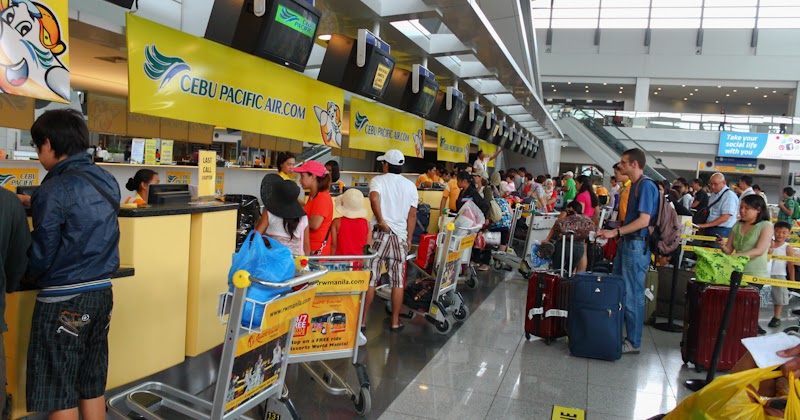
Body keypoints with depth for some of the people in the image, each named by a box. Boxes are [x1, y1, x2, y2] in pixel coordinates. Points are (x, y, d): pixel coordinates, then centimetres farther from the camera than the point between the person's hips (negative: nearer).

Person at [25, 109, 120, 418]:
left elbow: (41, 255, -12)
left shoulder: (55, 190, -16)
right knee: (92, 387, 16)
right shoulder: (107, 181, 5)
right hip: (101, 292, 7)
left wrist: (24, 274, 10)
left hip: (63, 300, -7)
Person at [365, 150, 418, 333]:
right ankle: (395, 322, 13)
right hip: (400, 236, 3)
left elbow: (374, 198, -23)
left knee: (370, 278, 3)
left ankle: (363, 319, 8)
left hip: (380, 233, -2)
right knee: (398, 281, 7)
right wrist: (409, 238, 14)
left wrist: (381, 221, -15)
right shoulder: (411, 186, 10)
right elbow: (412, 215, 8)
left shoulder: (378, 180, -1)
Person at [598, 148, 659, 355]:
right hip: (627, 243, 10)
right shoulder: (635, 185, 14)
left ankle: (634, 342, 8)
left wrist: (615, 232, -21)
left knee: (632, 295, -2)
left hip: (637, 246, -10)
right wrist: (617, 232, 13)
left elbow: (644, 221, -21)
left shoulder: (646, 185, -15)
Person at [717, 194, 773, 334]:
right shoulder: (737, 226, 11)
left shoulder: (766, 226, -3)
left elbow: (759, 251, -15)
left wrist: (736, 256, -25)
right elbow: (729, 250, 11)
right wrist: (723, 246, -12)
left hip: (756, 275, -5)